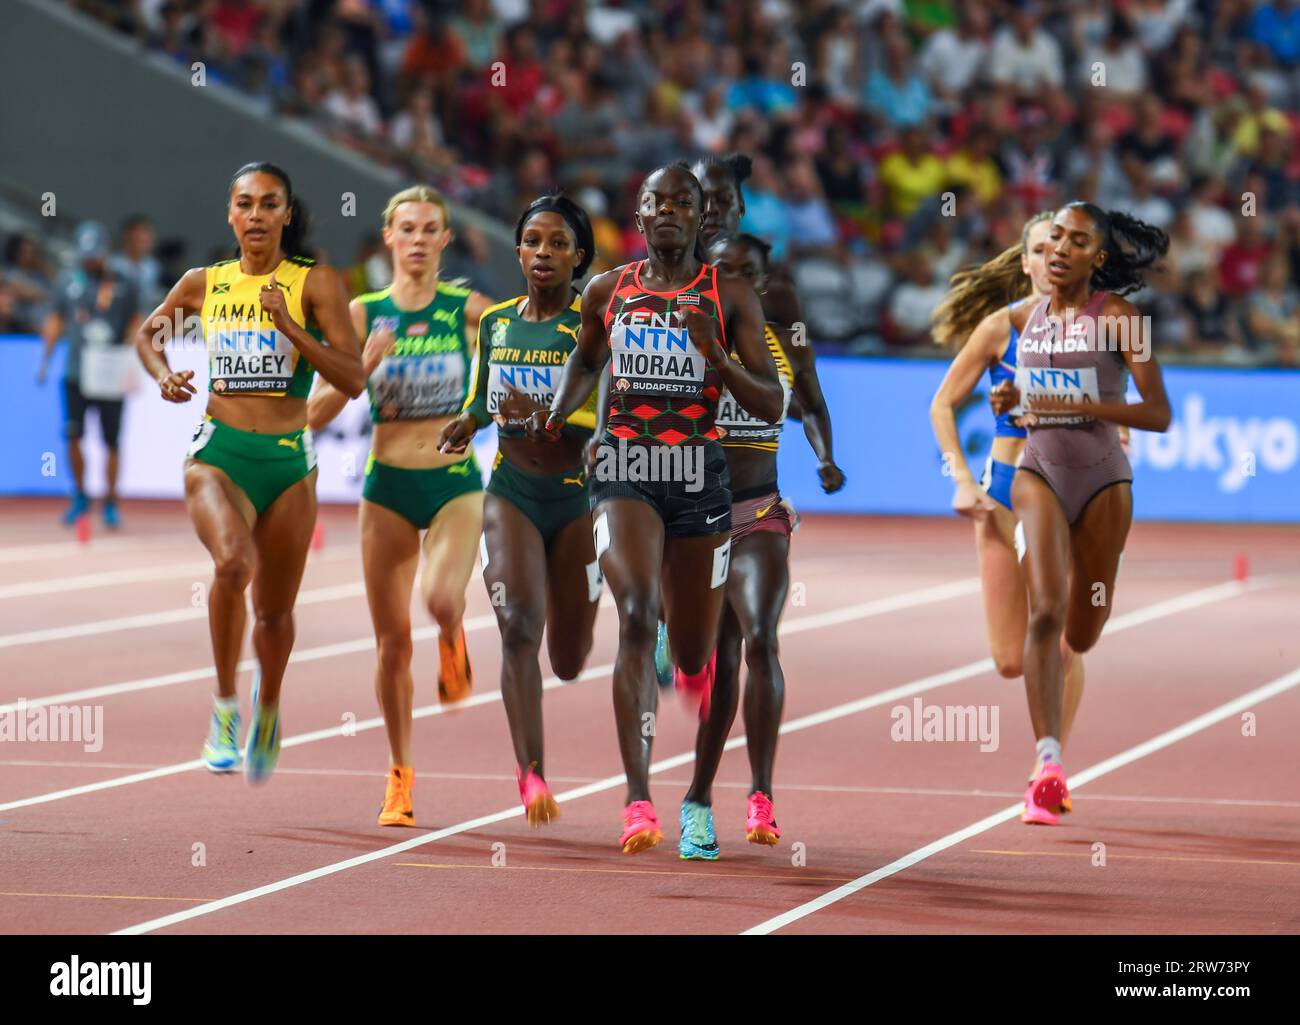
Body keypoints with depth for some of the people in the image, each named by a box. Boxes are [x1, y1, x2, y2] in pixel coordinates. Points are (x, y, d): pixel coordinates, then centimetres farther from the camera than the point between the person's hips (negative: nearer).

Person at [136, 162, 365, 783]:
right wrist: (163, 375, 6)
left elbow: (353, 379, -9)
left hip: (289, 459, 0)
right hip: (219, 452, 0)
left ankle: (268, 707, 43)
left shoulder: (316, 284, -1)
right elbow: (147, 334, 26)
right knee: (233, 560, -31)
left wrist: (289, 326, -17)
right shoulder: (204, 284, 7)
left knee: (275, 612, 10)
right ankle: (225, 707, -16)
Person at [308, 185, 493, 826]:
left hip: (456, 483, -1)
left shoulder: (468, 310, -1)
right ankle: (400, 776, 18)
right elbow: (317, 413, -2)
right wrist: (363, 367, -17)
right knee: (393, 641, 3)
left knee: (441, 598, -29)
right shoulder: (363, 314, 1)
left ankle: (453, 644, 9)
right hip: (387, 485, 1)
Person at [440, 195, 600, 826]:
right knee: (518, 626, -20)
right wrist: (467, 425, 1)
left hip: (577, 495, -2)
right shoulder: (494, 323, 7)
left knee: (568, 662, 6)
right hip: (510, 494, 2)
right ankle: (532, 775, -22)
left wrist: (543, 414, -28)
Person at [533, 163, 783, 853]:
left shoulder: (730, 298, 1)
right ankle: (638, 801, -26)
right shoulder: (607, 291, 6)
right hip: (624, 469, 0)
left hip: (699, 472, 0)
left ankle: (693, 666, 55)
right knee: (636, 615, -22)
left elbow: (771, 405, -3)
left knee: (693, 652, 11)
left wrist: (715, 356, -18)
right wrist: (556, 414, 8)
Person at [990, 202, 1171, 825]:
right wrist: (1010, 395, 2)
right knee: (1045, 612, -20)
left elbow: (1159, 414, -13)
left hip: (1103, 478, -2)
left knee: (1081, 634, 9)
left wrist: (1079, 405, -23)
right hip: (1039, 473, 2)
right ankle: (1048, 765, -25)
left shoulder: (1117, 316, -7)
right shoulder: (1025, 317, 6)